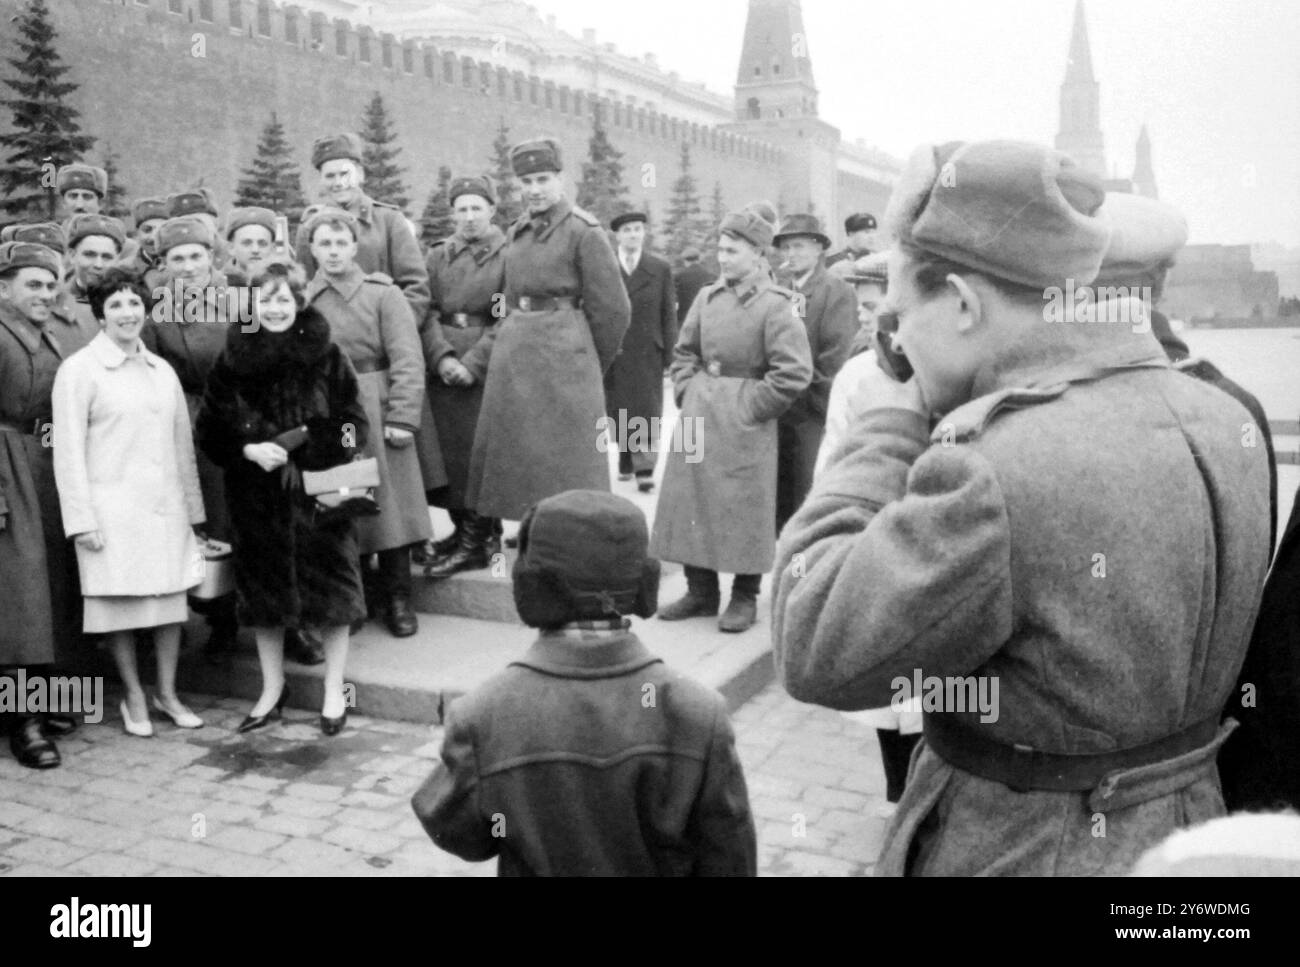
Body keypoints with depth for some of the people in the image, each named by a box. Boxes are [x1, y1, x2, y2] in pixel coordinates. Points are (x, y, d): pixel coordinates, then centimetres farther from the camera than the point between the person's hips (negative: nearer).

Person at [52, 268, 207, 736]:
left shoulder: (162, 371, 12)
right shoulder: (78, 370, -4)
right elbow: (69, 449, -6)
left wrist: (192, 507, 14)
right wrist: (81, 518, -11)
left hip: (166, 505, 5)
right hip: (113, 508, -4)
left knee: (171, 599, 8)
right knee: (120, 603, 3)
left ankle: (167, 694, 23)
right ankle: (134, 697, 20)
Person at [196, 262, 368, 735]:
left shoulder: (328, 357, -3)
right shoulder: (231, 362, 1)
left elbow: (355, 424, -1)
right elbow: (210, 431, 3)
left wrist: (302, 448, -16)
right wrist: (250, 451, -14)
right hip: (256, 496, 2)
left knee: (331, 586, 1)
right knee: (262, 591, 10)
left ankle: (334, 692, 18)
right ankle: (272, 690, 28)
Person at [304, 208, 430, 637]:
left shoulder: (382, 293, -1)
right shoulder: (302, 300, 7)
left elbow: (407, 360, -7)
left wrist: (402, 417, -14)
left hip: (376, 414, -2)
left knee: (389, 504, 2)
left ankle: (397, 599, 14)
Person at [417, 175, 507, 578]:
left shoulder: (508, 254, -1)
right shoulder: (438, 255, 13)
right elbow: (427, 311, 4)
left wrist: (472, 363, -15)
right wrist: (442, 357, -12)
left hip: (488, 368, -4)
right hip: (443, 368, 5)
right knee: (449, 451, 7)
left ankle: (477, 543, 4)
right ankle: (463, 529, 20)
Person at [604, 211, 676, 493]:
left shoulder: (660, 268, 5)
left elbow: (668, 312, 4)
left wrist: (669, 351, -1)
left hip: (648, 352, -1)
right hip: (614, 351, 1)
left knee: (647, 409, -3)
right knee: (617, 408, 7)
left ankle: (645, 468, -1)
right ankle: (626, 460, 21)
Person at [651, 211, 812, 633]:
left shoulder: (775, 306, -10)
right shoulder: (708, 297, 8)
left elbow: (795, 372, -15)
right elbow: (684, 352, 18)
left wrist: (753, 407, -13)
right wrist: (688, 391, 5)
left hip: (744, 422, -6)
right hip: (698, 414, 6)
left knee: (744, 508, 1)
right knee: (690, 502, 9)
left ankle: (745, 597, 15)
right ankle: (701, 591, 22)